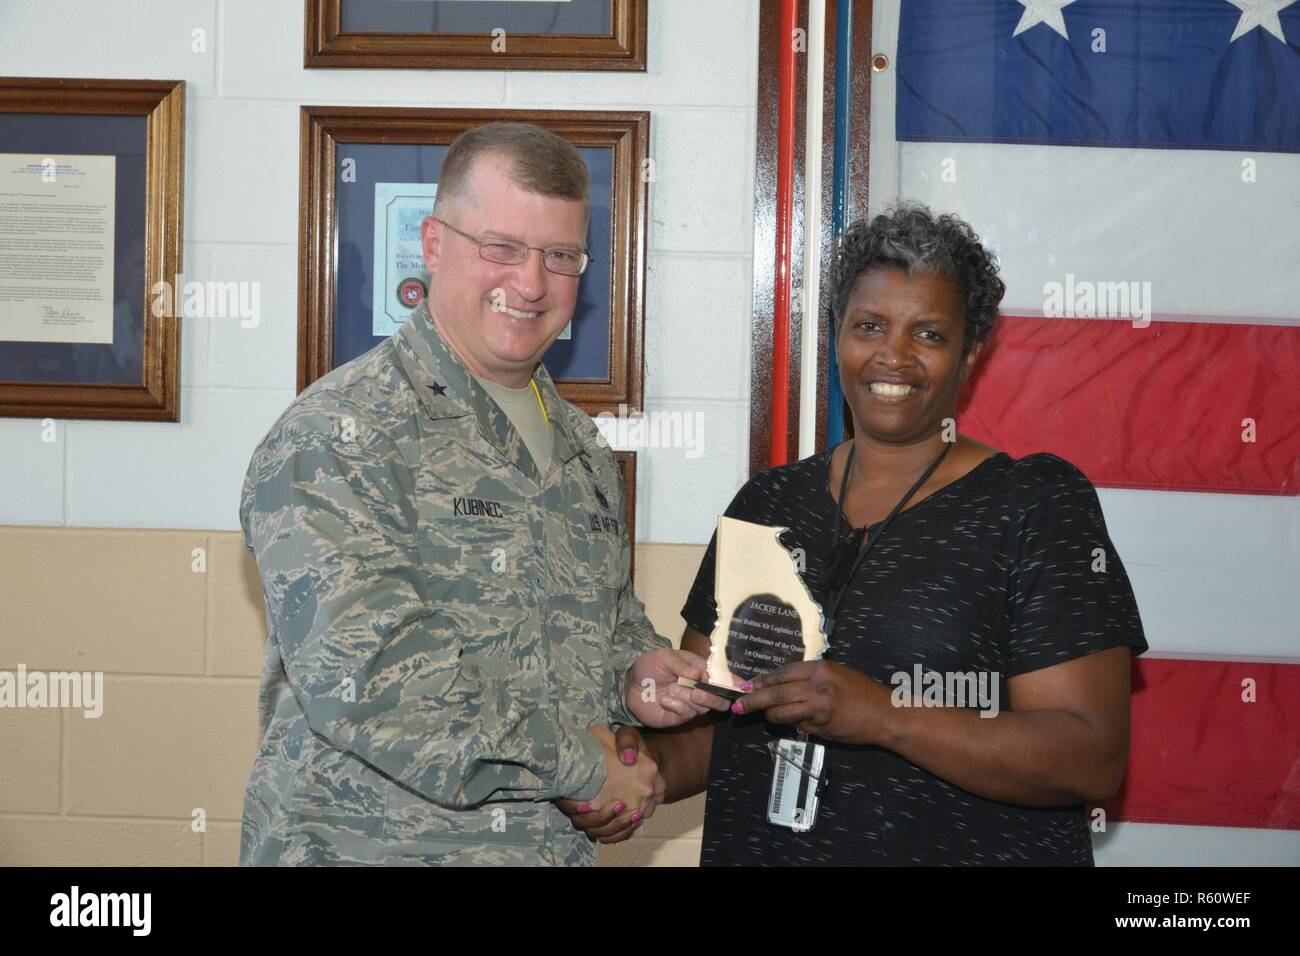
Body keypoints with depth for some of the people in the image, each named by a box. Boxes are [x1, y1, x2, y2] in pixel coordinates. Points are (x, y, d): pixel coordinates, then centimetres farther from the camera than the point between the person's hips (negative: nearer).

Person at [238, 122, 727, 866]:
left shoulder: (583, 449, 10)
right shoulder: (338, 434, -15)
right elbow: (361, 679, -24)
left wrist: (635, 675, 1)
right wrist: (579, 764, -18)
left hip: (561, 844, 7)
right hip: (367, 843, -7)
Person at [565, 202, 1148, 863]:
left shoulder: (1038, 505, -9)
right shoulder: (768, 503, 4)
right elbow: (705, 715, 6)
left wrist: (882, 716, -26)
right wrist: (656, 765, -15)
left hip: (968, 848, -4)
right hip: (753, 848, 4)